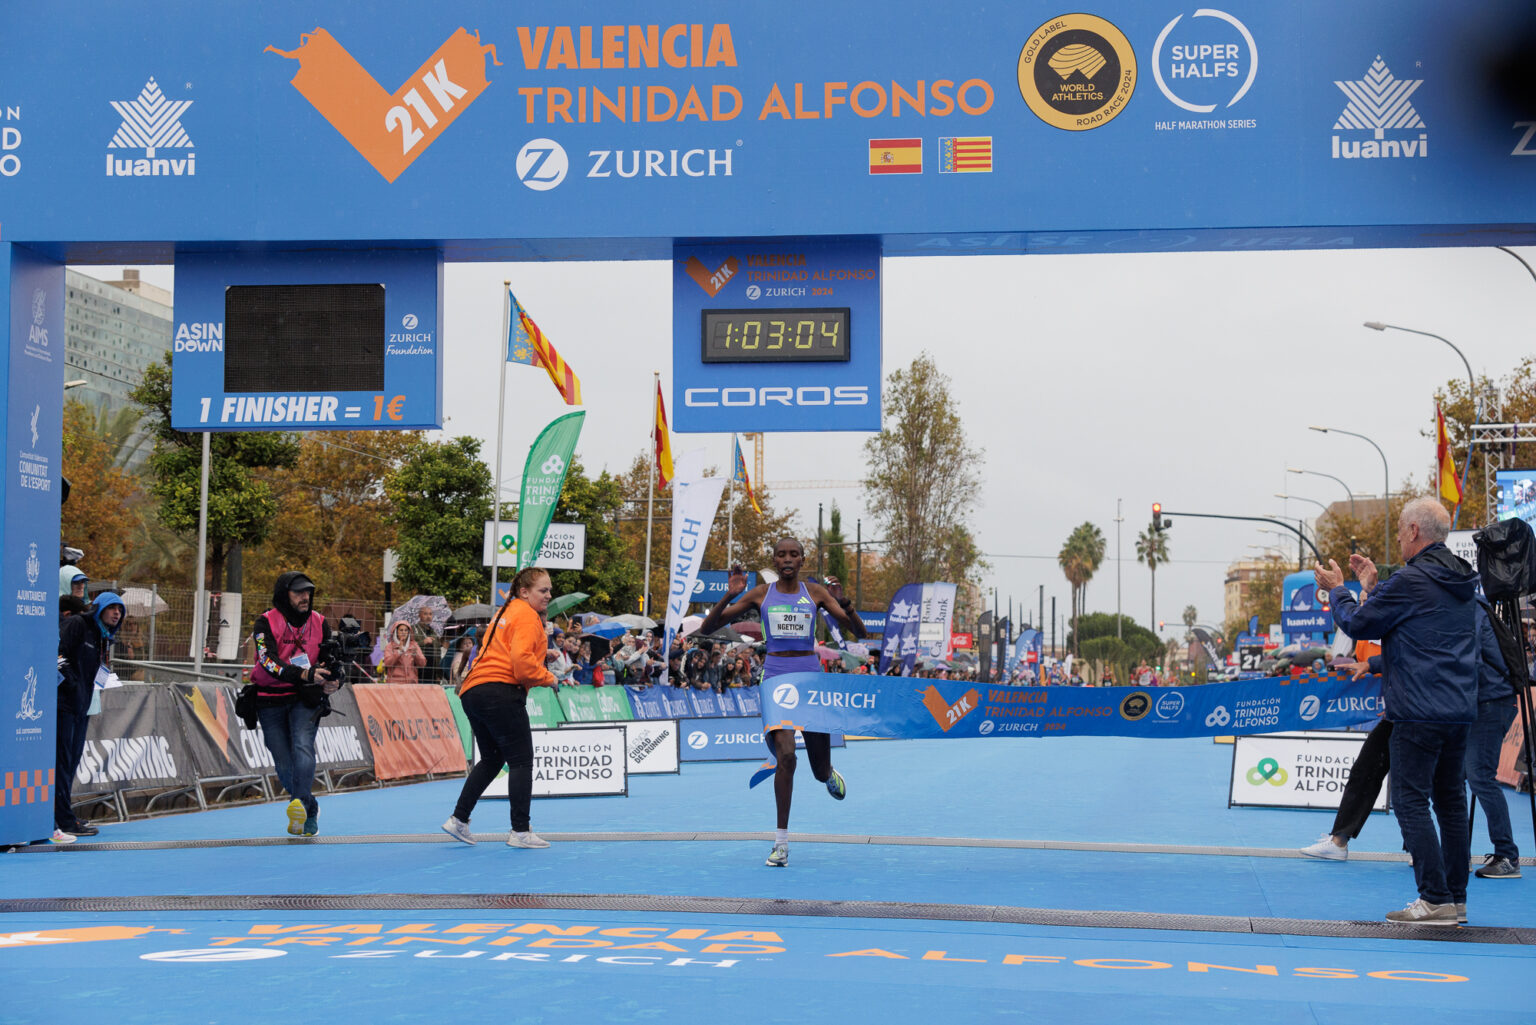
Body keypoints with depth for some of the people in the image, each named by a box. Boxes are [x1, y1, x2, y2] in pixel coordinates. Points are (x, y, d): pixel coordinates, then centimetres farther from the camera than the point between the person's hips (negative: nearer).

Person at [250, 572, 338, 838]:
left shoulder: (319, 623, 2)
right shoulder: (266, 622, -9)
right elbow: (269, 661, -24)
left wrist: (333, 683, -18)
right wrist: (305, 674, -38)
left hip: (306, 698, 1)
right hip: (270, 700, -1)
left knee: (302, 747, -24)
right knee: (284, 766, 0)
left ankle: (300, 807, -36)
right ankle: (311, 811, 21)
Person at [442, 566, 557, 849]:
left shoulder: (505, 612, 23)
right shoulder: (527, 616, -7)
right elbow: (521, 660, -18)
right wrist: (547, 678, -4)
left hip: (472, 692, 10)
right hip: (501, 691, -10)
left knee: (491, 760, 20)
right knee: (521, 761, -4)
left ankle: (458, 819, 17)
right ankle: (521, 831, -5)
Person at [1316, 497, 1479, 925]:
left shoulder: (1411, 580, -14)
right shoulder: (1463, 581, 14)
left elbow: (1358, 624, -5)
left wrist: (1336, 589, 12)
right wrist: (1373, 585, 28)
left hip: (1419, 713, -9)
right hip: (1460, 711, 9)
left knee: (1411, 801, -5)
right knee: (1451, 801, 12)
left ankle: (1435, 899, -9)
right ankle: (1456, 897, 16)